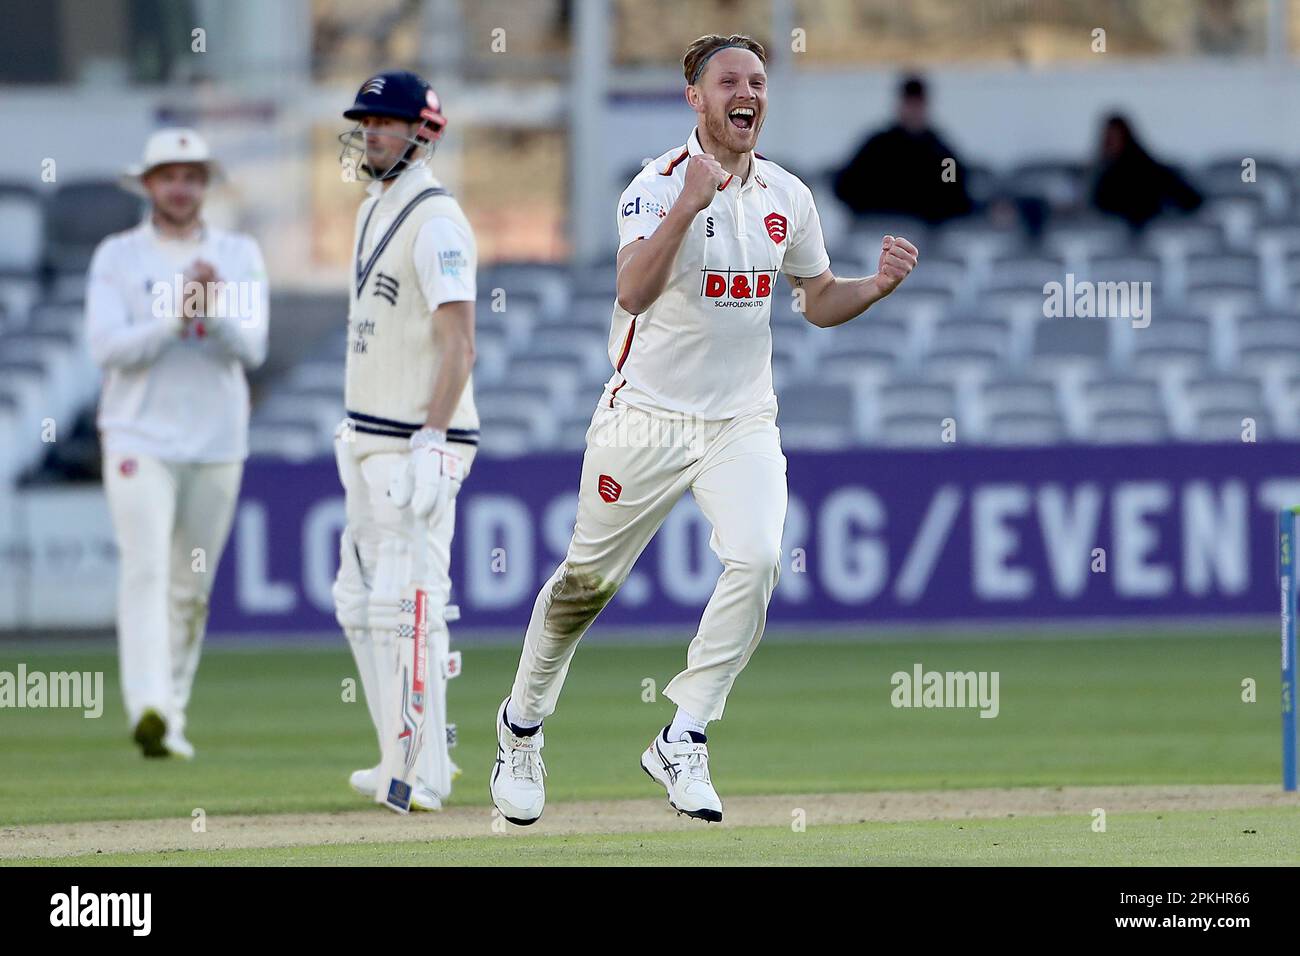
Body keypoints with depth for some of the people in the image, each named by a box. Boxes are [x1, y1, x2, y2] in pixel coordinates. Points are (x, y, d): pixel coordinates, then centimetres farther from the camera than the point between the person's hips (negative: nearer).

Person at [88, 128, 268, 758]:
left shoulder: (240, 257, 8)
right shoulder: (116, 258, 3)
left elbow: (251, 349, -3)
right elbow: (108, 348, -8)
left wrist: (215, 306, -20)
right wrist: (176, 314, -19)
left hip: (217, 444, 3)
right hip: (140, 439, -3)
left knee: (192, 588, 5)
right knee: (146, 571, -17)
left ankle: (173, 715, 13)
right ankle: (148, 710, -29)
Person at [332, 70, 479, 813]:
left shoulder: (435, 220, -14)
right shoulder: (376, 212, 17)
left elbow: (459, 344, -20)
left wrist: (431, 443, -26)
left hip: (418, 446, -10)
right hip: (371, 444, 10)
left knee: (408, 601, -11)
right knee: (361, 604, 13)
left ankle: (420, 775, -9)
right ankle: (411, 758, 20)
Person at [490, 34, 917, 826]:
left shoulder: (787, 196, 5)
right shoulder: (658, 186, -12)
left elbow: (819, 303, 16)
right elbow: (634, 292, -28)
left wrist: (879, 285, -4)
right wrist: (688, 206, -38)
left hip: (742, 423, 3)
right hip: (646, 419, -3)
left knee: (757, 559, -20)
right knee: (588, 580, 6)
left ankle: (682, 743, -11)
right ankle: (522, 725, 30)